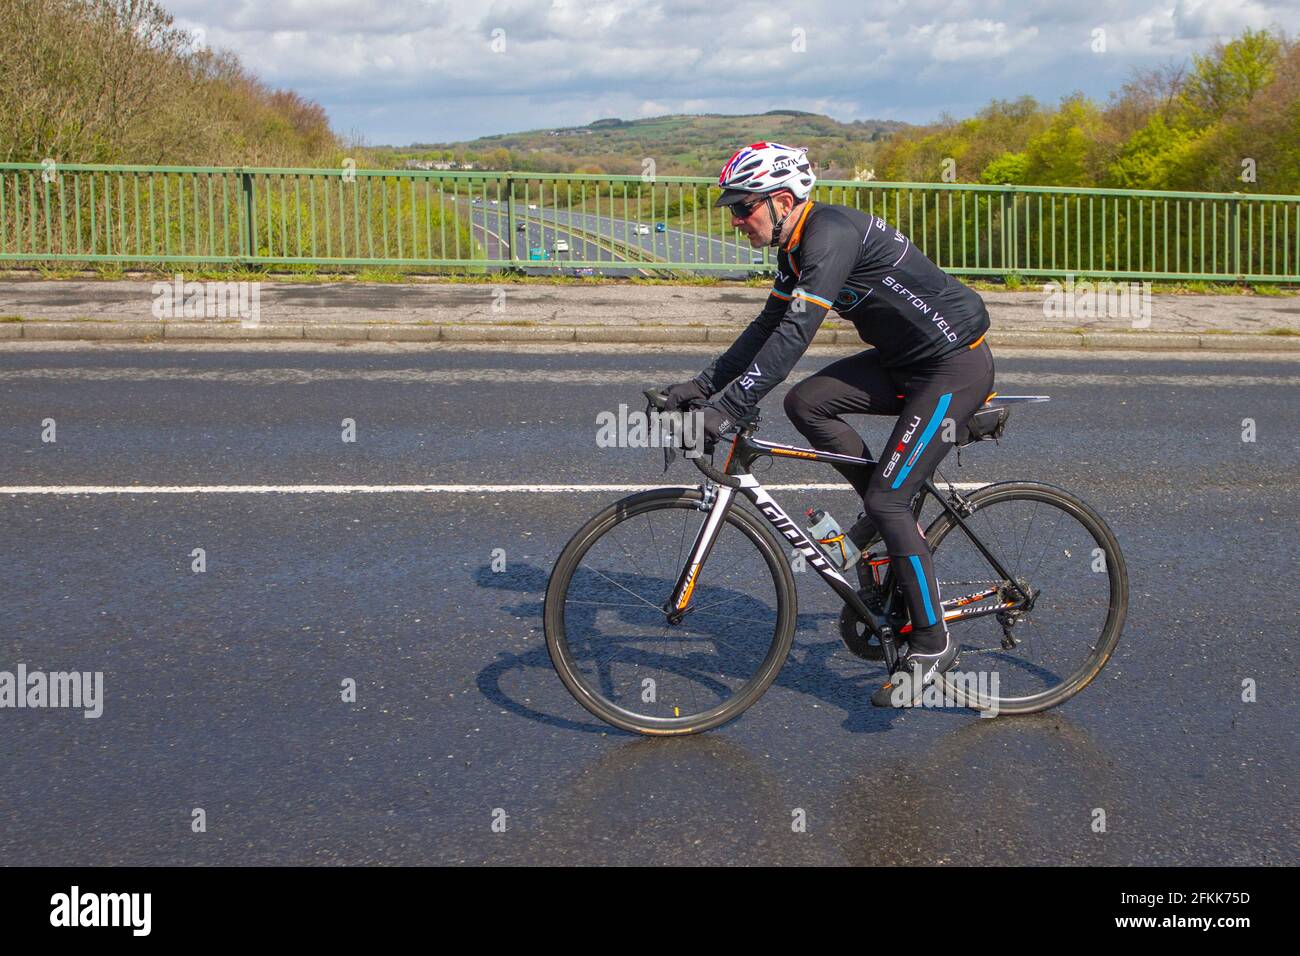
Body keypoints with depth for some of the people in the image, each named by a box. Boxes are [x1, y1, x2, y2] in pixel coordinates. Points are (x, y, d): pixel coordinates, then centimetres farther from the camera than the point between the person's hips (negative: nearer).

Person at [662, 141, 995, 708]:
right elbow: (767, 327, 14)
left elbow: (795, 334, -32)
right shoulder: (798, 247, 8)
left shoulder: (833, 235, -23)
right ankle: (892, 513, 11)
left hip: (955, 366, -9)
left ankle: (931, 642, 0)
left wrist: (726, 409, -36)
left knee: (887, 501, -13)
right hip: (905, 360, 9)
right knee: (806, 403, -3)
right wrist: (702, 385, 7)